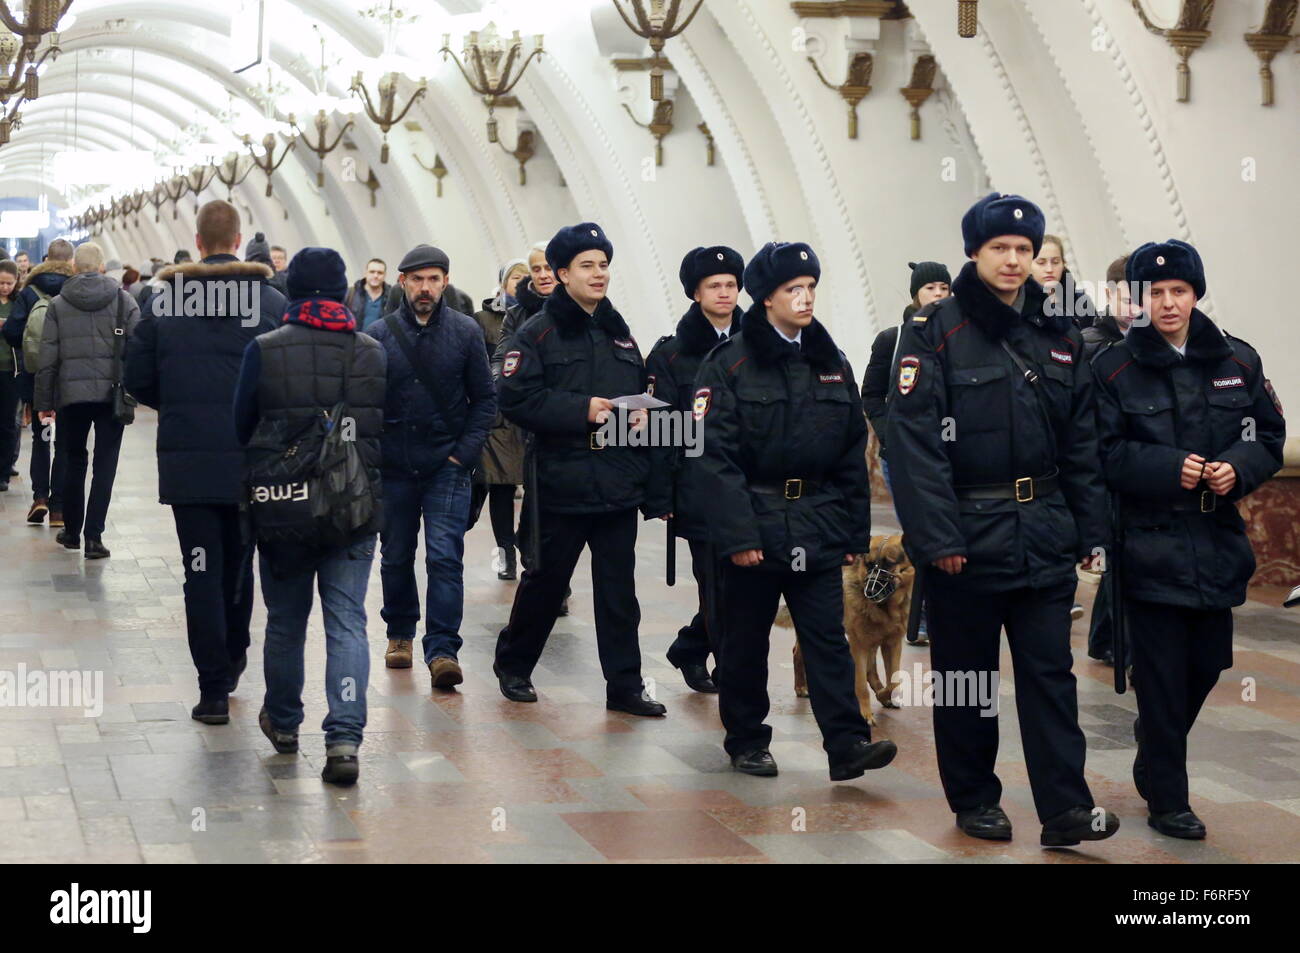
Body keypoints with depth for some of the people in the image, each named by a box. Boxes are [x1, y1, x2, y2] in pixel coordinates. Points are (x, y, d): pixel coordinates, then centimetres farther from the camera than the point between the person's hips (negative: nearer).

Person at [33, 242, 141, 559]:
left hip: (71, 395, 1)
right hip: (112, 394, -1)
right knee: (105, 466, 1)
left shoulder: (58, 304, 2)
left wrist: (44, 401, 7)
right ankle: (94, 536, -5)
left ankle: (72, 531, 24)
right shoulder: (124, 301, 0)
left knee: (75, 462, 16)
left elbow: (48, 357, 1)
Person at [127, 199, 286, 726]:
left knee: (201, 571, 2)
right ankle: (233, 660, 34)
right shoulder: (272, 300, -6)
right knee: (238, 564, 19)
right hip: (250, 460, 1)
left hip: (186, 458, 0)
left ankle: (214, 688, -1)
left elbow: (138, 378, -1)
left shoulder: (162, 299, -3)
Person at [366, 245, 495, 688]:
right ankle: (400, 633, 32)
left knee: (445, 556, -11)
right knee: (396, 557, 13)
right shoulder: (380, 334, 0)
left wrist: (465, 451, -5)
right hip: (394, 467, 2)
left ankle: (442, 650, -12)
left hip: (447, 466, -2)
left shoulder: (465, 331, -1)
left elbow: (485, 399, 3)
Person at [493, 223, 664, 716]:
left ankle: (624, 685, 9)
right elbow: (515, 398, -13)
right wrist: (582, 410, -18)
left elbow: (641, 392, 25)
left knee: (618, 586, 4)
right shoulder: (539, 332, -4)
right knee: (547, 578, 7)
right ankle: (512, 665, 26)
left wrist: (641, 413, 2)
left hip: (619, 484, 5)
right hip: (563, 483, -5)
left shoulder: (619, 332, 15)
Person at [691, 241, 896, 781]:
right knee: (746, 639, 8)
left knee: (827, 635, -2)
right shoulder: (730, 364, -7)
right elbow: (713, 454, -13)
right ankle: (746, 741, 20)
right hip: (755, 525, -3)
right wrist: (736, 533, -19)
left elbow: (852, 454, 13)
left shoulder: (831, 363, 9)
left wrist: (854, 532, 8)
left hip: (817, 527, 4)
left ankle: (847, 745, -6)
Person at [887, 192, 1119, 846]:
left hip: (1044, 536, 4)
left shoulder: (1059, 338, 9)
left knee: (1049, 671, 1)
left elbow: (1081, 443, 12)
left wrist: (1090, 531, 8)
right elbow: (915, 440, -14)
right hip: (966, 534, -4)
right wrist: (936, 535, -20)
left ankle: (1065, 809, 2)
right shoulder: (935, 333, -7)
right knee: (965, 674, 8)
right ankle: (974, 801, 20)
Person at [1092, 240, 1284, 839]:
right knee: (1162, 674, -1)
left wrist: (1239, 468, -11)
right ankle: (1166, 798, 11)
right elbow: (1104, 452, -7)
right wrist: (1169, 469, -19)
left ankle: (1155, 762, 37)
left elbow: (1269, 436, 9)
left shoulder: (1237, 361, 6)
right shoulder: (1114, 368, -4)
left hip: (1217, 542, 4)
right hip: (1151, 544, -4)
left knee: (1206, 665, 12)